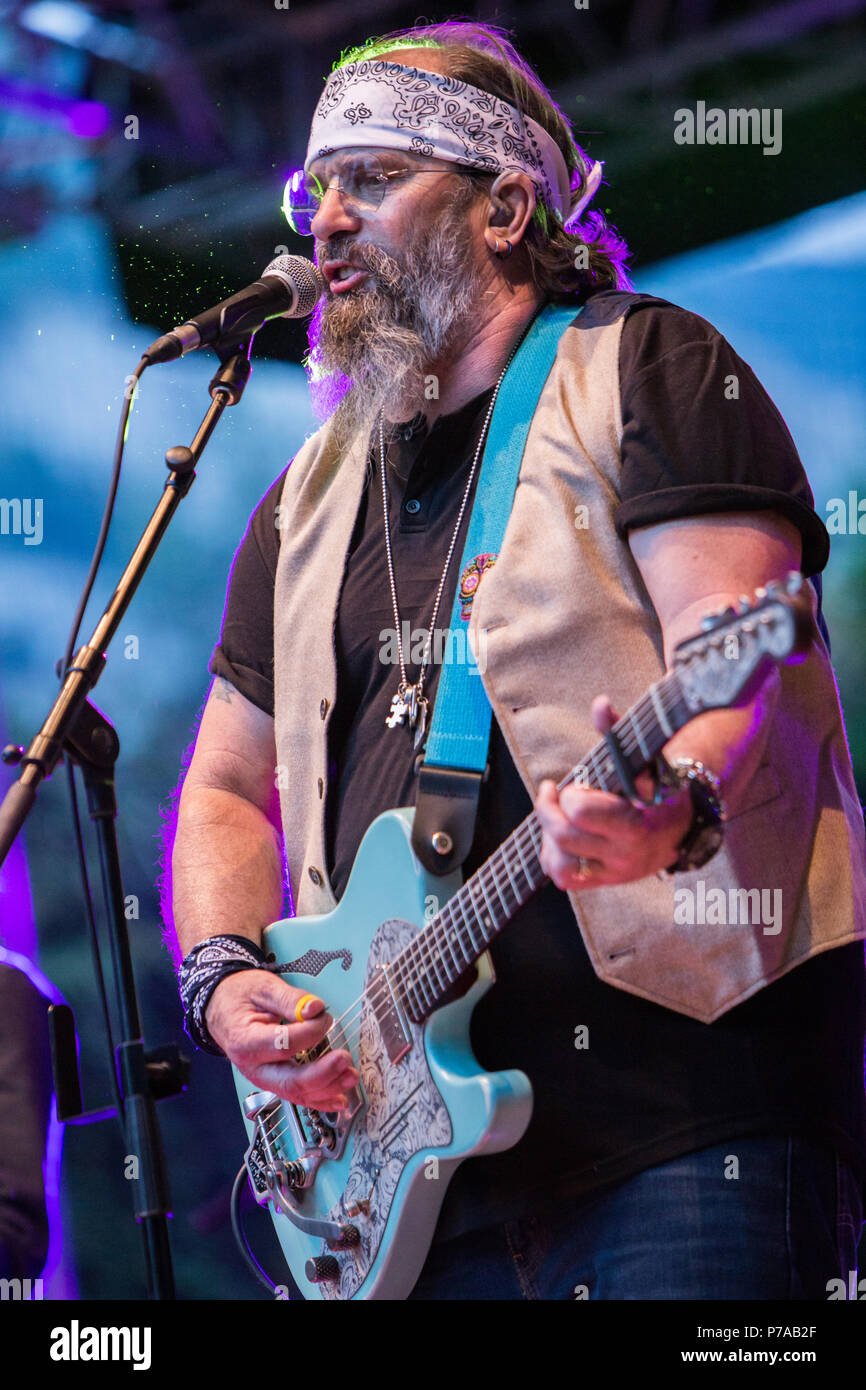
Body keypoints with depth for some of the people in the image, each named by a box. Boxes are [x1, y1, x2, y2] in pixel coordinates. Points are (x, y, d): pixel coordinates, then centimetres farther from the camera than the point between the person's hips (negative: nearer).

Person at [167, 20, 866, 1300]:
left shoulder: (643, 368, 3)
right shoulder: (314, 498, 22)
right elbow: (226, 790, 24)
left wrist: (673, 807, -33)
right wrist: (225, 980, 4)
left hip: (680, 1066, -6)